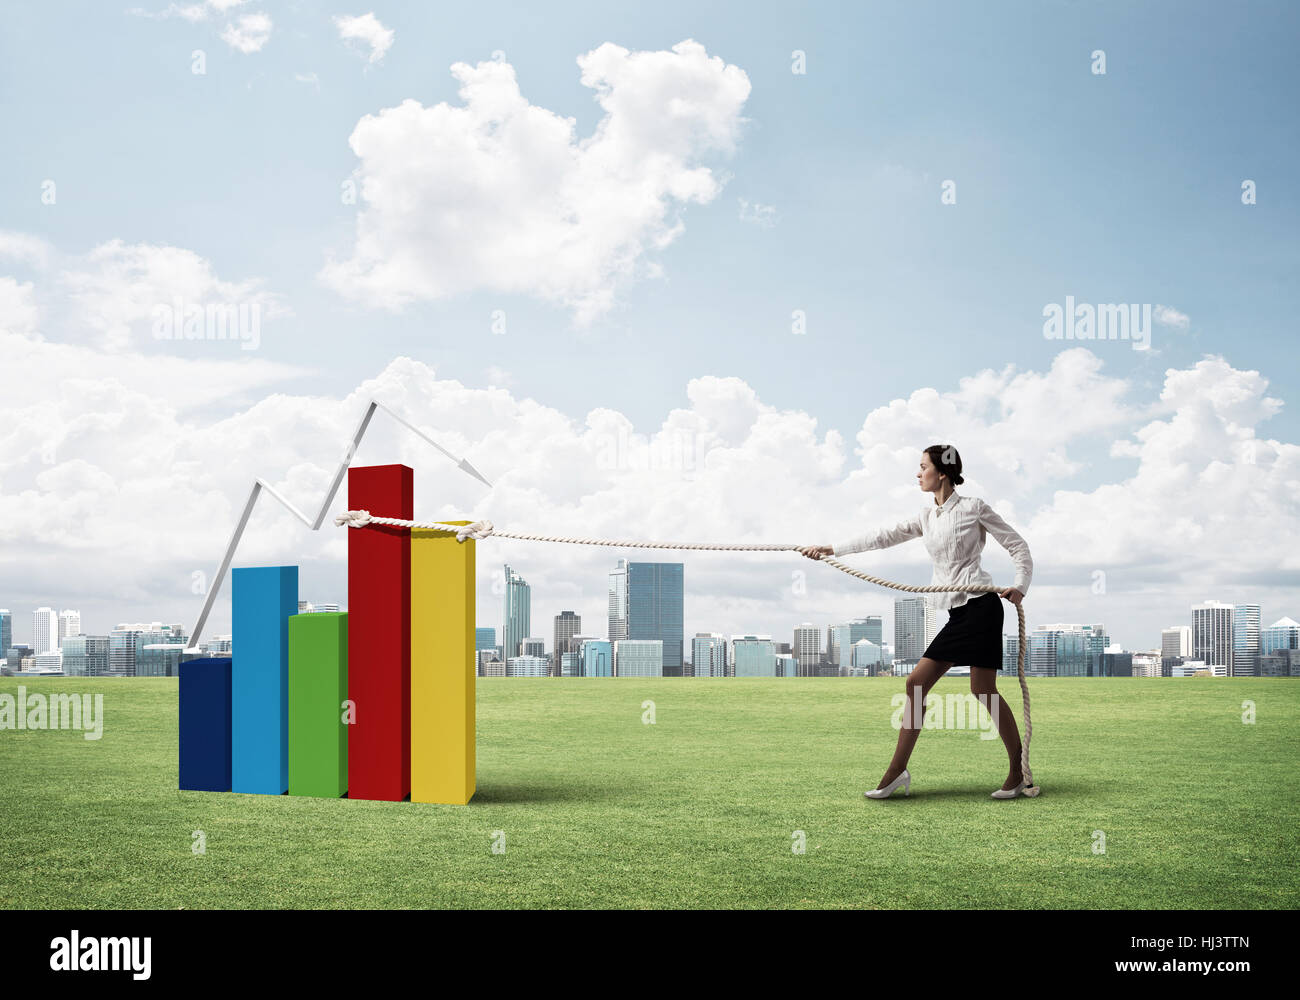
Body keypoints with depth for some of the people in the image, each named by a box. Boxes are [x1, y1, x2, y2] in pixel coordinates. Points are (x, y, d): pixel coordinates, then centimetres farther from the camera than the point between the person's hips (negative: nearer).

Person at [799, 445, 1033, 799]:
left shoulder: (973, 508, -2)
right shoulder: (928, 517, 16)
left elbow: (1017, 546, 0)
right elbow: (884, 537, 13)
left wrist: (1020, 585, -15)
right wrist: (832, 549, 8)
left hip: (980, 604, -7)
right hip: (956, 612, 7)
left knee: (983, 689, -8)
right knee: (916, 681, 1)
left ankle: (1018, 771, 4)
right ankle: (897, 771, 5)